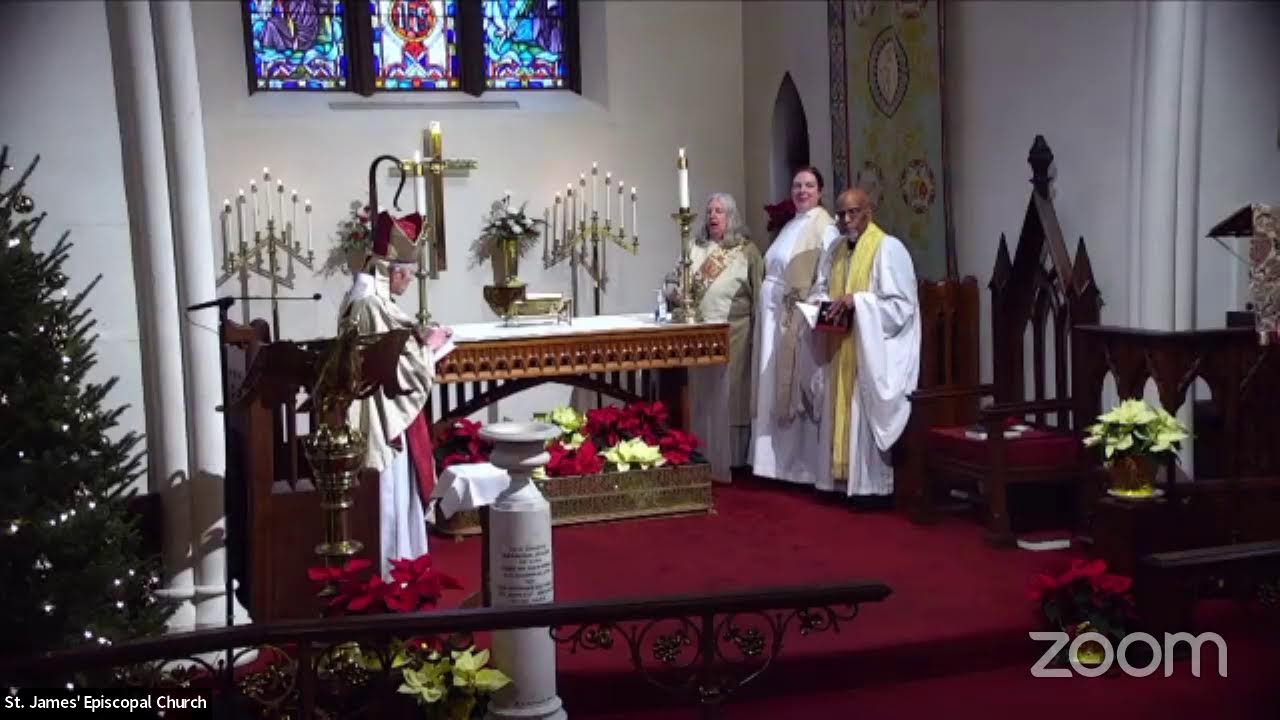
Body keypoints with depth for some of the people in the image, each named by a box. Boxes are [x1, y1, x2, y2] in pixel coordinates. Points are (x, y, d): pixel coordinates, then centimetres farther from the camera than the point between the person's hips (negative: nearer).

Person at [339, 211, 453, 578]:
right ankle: (391, 569, 12)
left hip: (374, 417, 10)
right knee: (391, 496, 1)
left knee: (392, 496, 19)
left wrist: (418, 337, 9)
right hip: (387, 419, -10)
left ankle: (391, 563, 29)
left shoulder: (359, 299, 8)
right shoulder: (375, 306, -23)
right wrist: (430, 344, -6)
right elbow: (405, 369, -22)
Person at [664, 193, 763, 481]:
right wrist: (676, 292, -7)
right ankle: (704, 461, 16)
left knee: (729, 398, -1)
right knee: (702, 397, 7)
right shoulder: (695, 249, 12)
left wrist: (756, 333, -7)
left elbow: (759, 295, -2)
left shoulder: (747, 251, 0)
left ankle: (728, 463, 8)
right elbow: (674, 280, 16)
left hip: (734, 335, -4)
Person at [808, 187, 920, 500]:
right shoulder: (834, 251, 13)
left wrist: (857, 301, -23)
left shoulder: (889, 248, -11)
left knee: (869, 414, -6)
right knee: (843, 413, 8)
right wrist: (819, 303, -5)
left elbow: (902, 305, -16)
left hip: (875, 351, -7)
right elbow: (820, 291, 18)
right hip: (841, 350, 7)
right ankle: (847, 479, 15)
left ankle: (875, 485, 0)